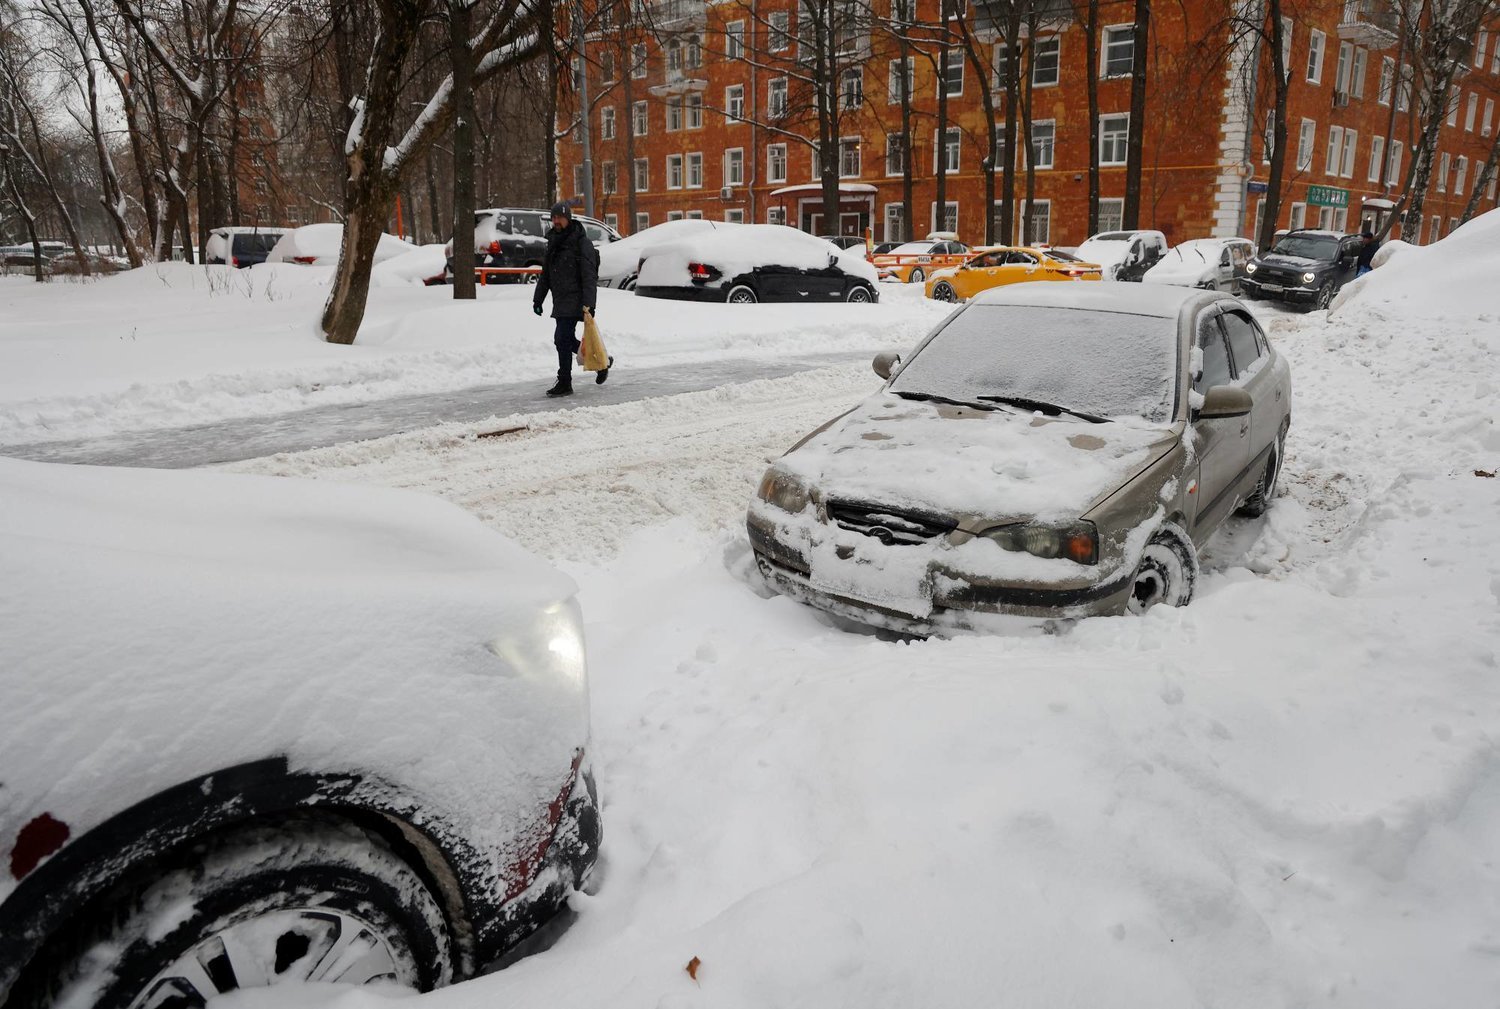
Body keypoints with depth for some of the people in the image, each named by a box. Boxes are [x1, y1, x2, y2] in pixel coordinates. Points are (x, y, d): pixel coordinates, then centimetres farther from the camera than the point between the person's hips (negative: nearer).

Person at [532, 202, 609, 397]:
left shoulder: (581, 242, -9)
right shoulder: (553, 242, 16)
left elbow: (589, 276, -16)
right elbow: (545, 275, 23)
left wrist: (589, 304, -24)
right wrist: (538, 299, 20)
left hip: (575, 300, -8)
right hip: (560, 301, 8)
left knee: (562, 339, -12)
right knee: (567, 340, 12)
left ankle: (564, 384, -4)